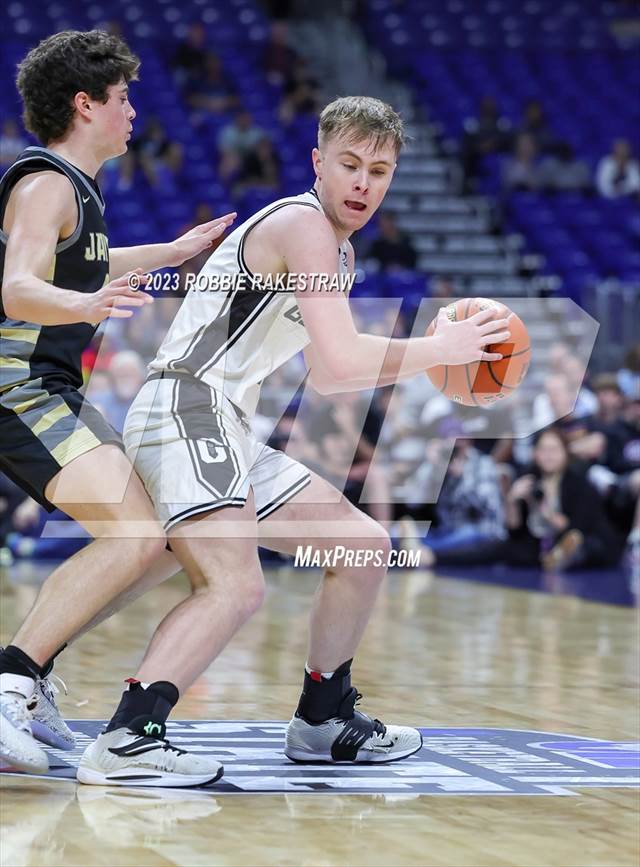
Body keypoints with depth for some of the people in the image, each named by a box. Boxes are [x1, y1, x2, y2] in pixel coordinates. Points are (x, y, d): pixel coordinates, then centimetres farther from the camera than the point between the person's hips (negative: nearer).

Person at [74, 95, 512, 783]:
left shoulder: (338, 249, 20)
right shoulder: (302, 224, -12)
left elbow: (328, 374, 26)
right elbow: (343, 363, -22)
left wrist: (432, 350, 14)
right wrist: (440, 350, -10)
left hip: (227, 434, 10)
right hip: (185, 411, -10)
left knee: (365, 547, 19)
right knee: (235, 586, -31)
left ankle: (323, 720, 30)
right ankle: (125, 740, -37)